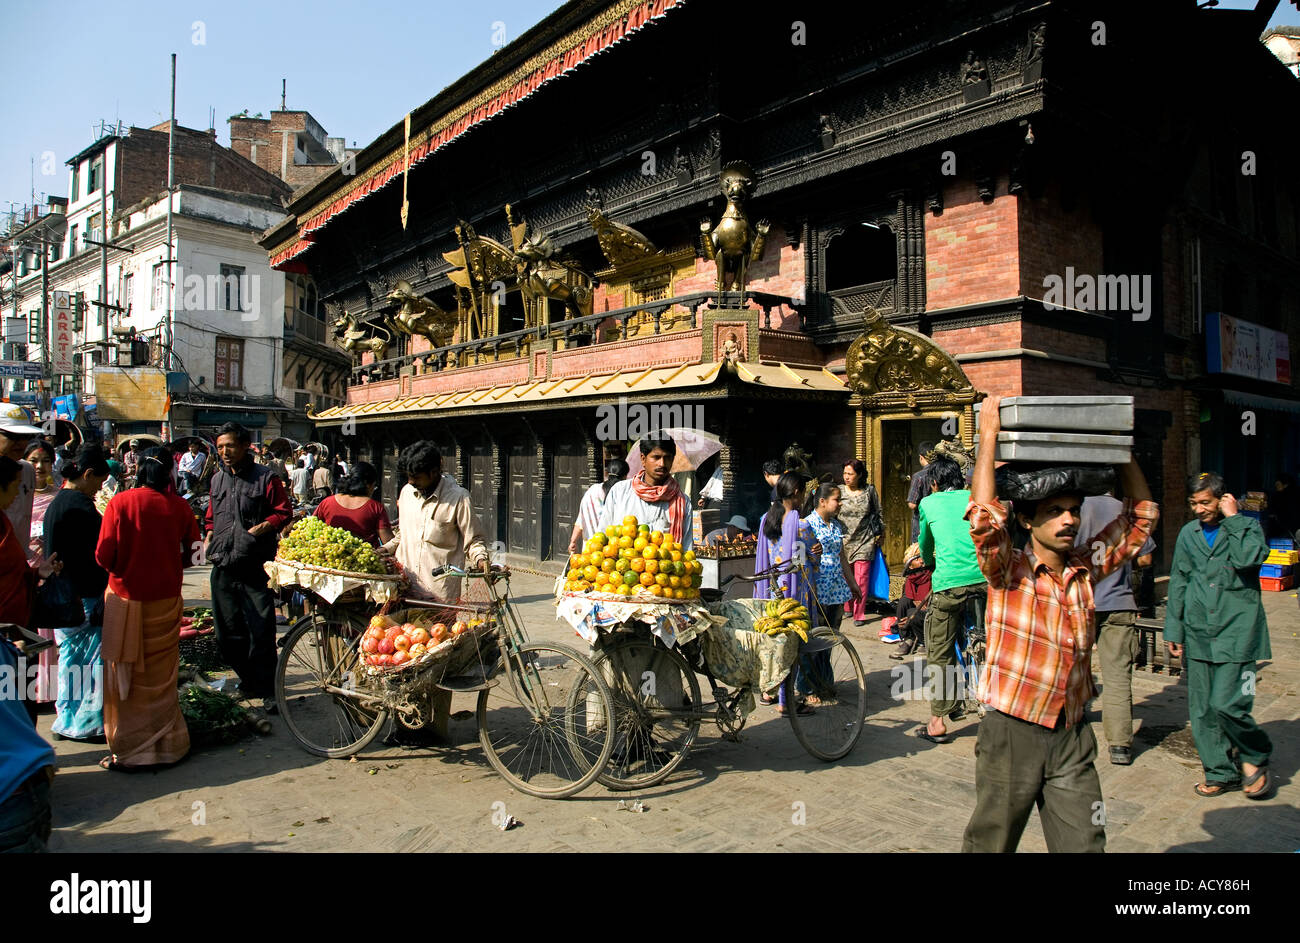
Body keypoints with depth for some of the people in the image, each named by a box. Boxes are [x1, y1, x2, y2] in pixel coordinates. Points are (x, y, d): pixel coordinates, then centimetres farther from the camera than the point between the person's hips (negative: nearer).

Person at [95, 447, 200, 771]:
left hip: (126, 600, -2)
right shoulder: (178, 506, -6)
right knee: (161, 676, 14)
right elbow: (192, 555, 2)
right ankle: (167, 742, 23)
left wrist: (128, 562, 9)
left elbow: (104, 557, -11)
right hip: (166, 601, 2)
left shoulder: (120, 503, -11)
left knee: (125, 675, 10)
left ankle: (128, 750, 16)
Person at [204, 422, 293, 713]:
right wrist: (209, 537, 10)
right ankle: (247, 679, 28)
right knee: (228, 631, 11)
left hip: (255, 567, -6)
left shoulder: (264, 477, -3)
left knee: (261, 632, -5)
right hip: (223, 567, 6)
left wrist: (265, 526, -18)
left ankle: (267, 689, 6)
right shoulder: (218, 479, 15)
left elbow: (284, 512, -3)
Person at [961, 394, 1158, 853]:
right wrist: (989, 436, -25)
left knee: (1085, 843, 10)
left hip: (1073, 736, 5)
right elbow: (984, 518, -30)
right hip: (1012, 733, -4)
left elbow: (1141, 515, 10)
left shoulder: (1085, 570, 3)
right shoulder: (1010, 573, -11)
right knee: (992, 842, 10)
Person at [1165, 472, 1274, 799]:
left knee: (1227, 704, -11)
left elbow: (1250, 557, -23)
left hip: (1236, 633, -4)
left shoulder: (1247, 526, 1)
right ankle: (1221, 773, 21)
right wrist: (1173, 629, 15)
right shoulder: (1188, 533, 12)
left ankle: (1256, 756, 17)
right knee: (1201, 709, 6)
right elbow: (1178, 583, 17)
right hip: (1198, 635, 5)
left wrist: (1232, 518, -12)